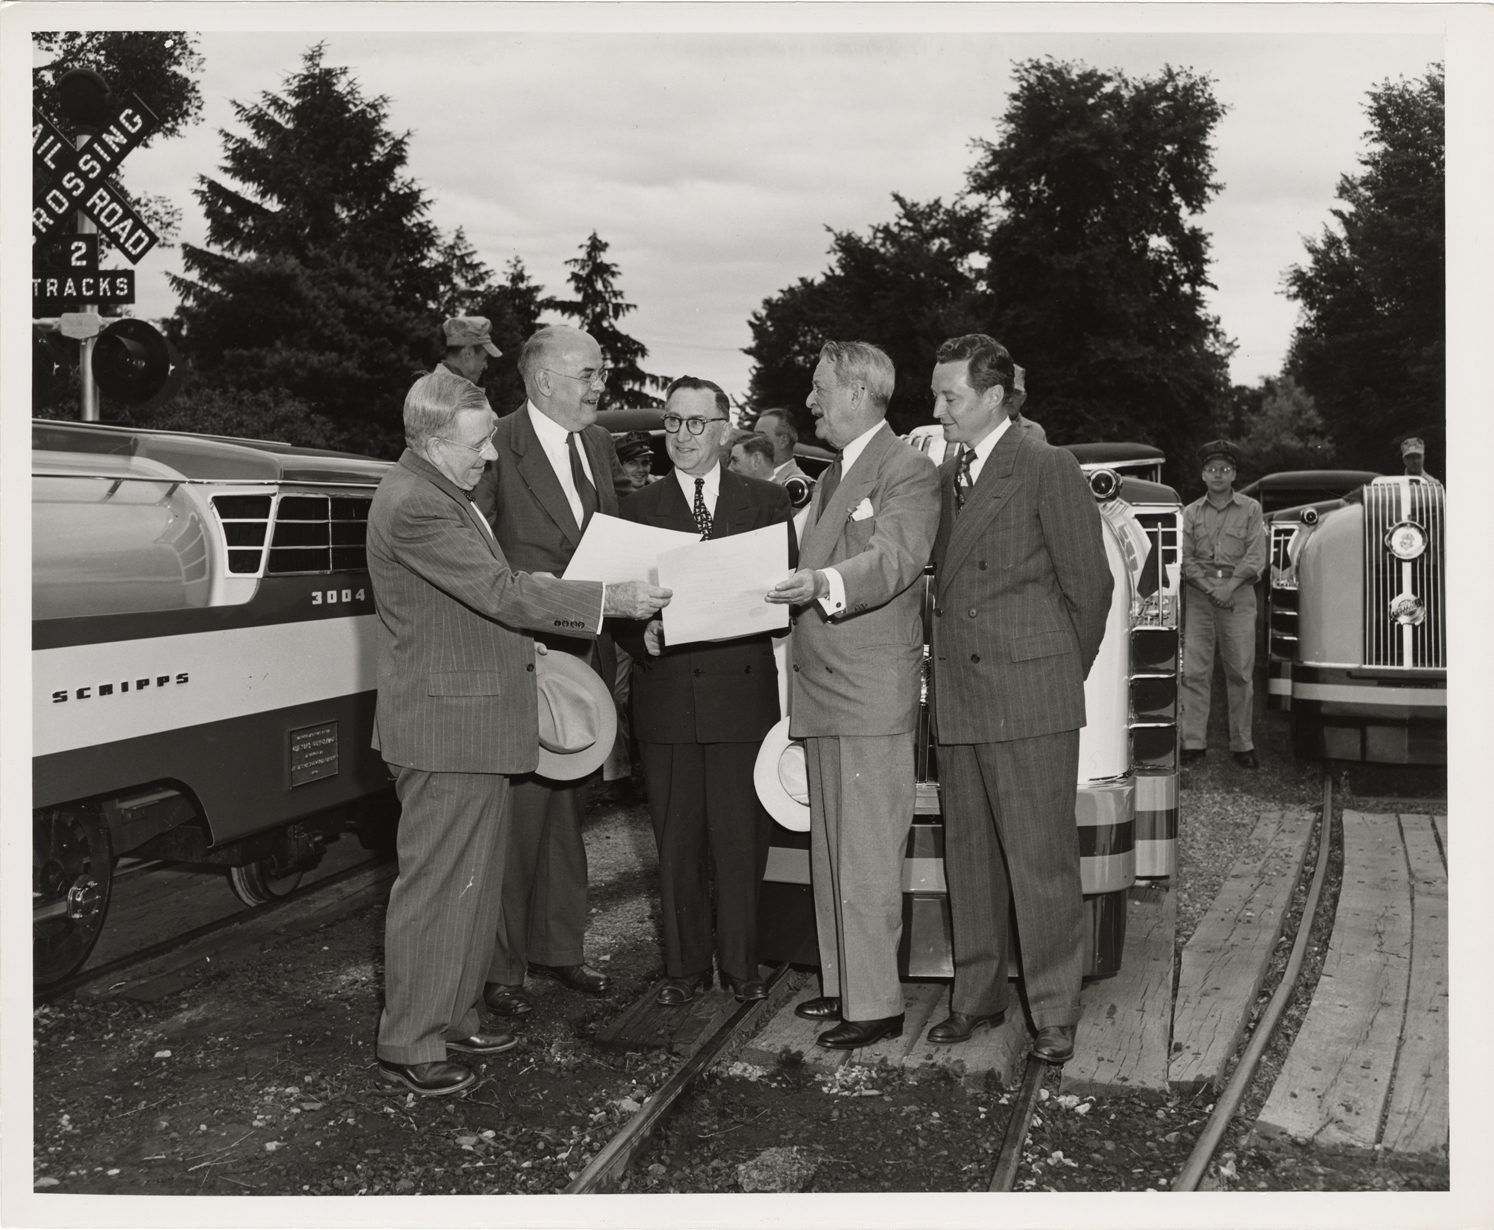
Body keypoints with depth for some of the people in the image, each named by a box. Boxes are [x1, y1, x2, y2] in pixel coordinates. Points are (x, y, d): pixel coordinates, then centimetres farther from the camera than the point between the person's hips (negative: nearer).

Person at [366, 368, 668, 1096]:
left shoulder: (442, 494, 13)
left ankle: (452, 1016, 31)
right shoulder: (412, 504, -21)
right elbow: (500, 592, -25)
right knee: (434, 886, -1)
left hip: (472, 717, 10)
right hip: (445, 724, -10)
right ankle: (407, 1047, 11)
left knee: (474, 879, 18)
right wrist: (610, 599, -23)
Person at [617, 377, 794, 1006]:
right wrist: (642, 637, -13)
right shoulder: (638, 507, 9)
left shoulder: (767, 501, 9)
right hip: (668, 695, 1)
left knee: (742, 839, 4)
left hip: (744, 691, 0)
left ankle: (741, 966, 19)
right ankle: (684, 967, 20)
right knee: (676, 843, 7)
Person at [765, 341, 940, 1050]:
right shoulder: (832, 477, 22)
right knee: (830, 851, 15)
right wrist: (793, 582, 10)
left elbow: (894, 559, -24)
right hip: (822, 694, 9)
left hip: (873, 697, -9)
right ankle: (841, 983, 26)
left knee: (867, 857, -6)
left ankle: (876, 1003, 3)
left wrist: (824, 584, -40)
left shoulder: (909, 471, -8)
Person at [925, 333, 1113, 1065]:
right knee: (968, 856, 13)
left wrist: (1061, 676, 5)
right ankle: (976, 996, 26)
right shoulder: (942, 477, 15)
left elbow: (1088, 584, -3)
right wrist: (949, 664, 8)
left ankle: (1055, 1011, 12)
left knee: (1041, 860, -1)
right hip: (957, 700, 6)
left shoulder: (1049, 469, -5)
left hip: (1031, 701, -6)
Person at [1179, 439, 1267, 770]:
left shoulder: (1250, 510, 9)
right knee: (1194, 671, -4)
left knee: (1241, 673, -1)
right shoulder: (1191, 513, 12)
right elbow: (1185, 558, 5)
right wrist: (1209, 587, -10)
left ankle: (1243, 745, 5)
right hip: (1199, 596, 1)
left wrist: (1230, 586, -12)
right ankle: (1194, 743, -2)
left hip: (1238, 594, -1)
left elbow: (1256, 558, 1)